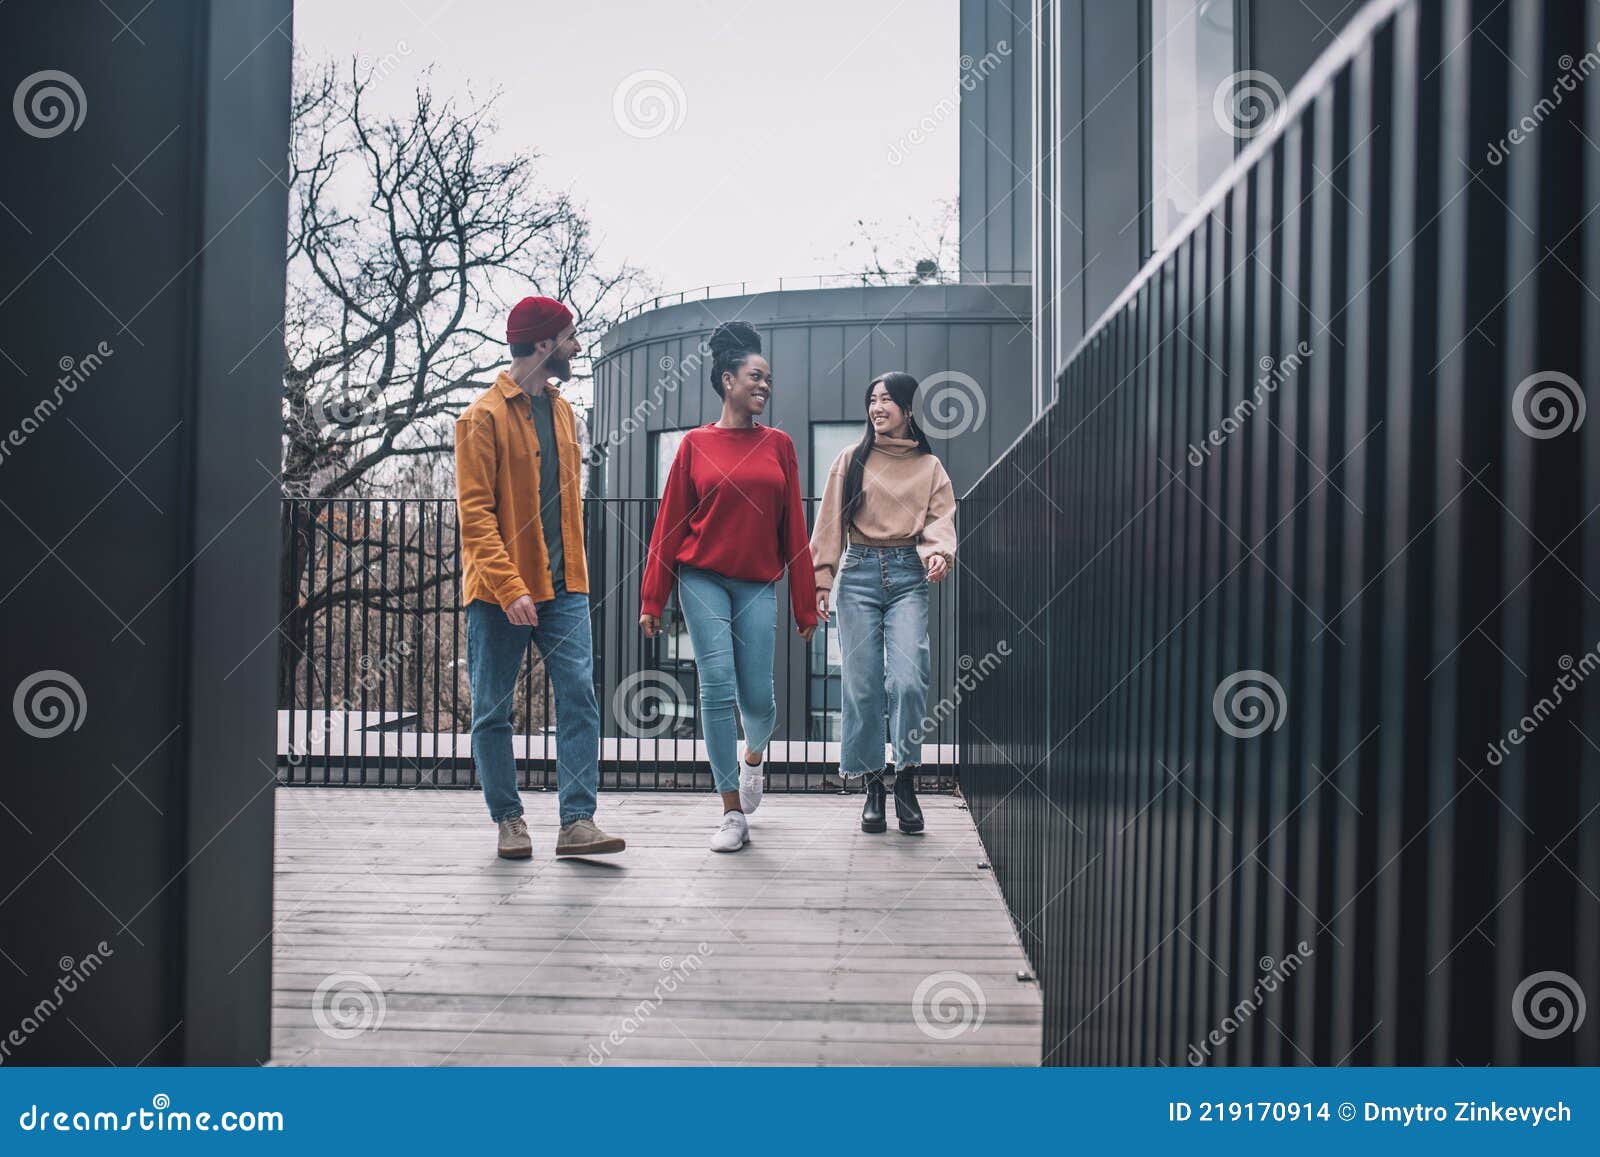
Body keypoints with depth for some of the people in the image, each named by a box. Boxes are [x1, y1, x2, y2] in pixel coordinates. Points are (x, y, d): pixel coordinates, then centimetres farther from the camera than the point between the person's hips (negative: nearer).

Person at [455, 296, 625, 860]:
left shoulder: (562, 410, 15)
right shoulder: (484, 416, -7)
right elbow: (474, 513, -13)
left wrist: (573, 571, 13)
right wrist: (509, 589, -21)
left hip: (562, 586, 5)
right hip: (499, 592, -5)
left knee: (579, 698, -6)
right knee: (493, 711, 4)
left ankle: (577, 822, -5)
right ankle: (509, 820, 17)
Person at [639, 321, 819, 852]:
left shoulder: (778, 445, 8)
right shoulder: (695, 444, 3)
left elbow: (793, 528, 8)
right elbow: (670, 524, 4)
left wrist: (805, 605, 7)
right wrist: (651, 600, 2)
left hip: (758, 584, 2)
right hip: (702, 579, -1)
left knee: (757, 696, -3)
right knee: (717, 689, -8)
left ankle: (754, 755, 35)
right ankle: (733, 814, 1)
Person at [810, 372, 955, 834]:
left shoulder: (929, 466, 12)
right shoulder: (851, 460, 10)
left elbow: (940, 520, 3)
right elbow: (830, 524, 7)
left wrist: (938, 553, -19)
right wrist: (820, 582, -1)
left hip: (908, 575, 0)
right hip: (859, 573, 0)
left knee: (908, 679, -15)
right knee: (862, 685, -3)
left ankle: (906, 780, -1)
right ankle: (873, 786, 8)